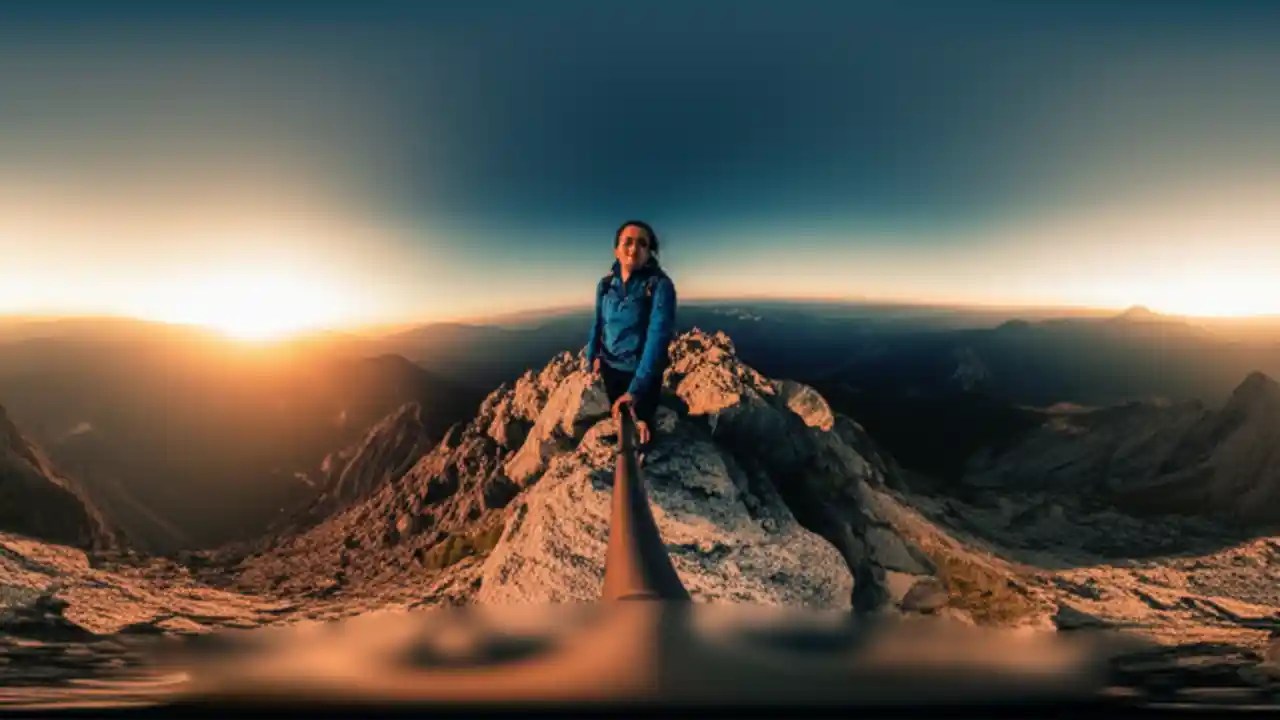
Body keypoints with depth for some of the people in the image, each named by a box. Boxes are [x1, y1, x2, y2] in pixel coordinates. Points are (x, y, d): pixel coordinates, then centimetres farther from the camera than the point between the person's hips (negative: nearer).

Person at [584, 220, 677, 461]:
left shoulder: (660, 285, -22)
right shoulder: (605, 284, -6)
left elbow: (658, 336, -30)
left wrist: (636, 387, -37)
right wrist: (593, 355, -9)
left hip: (642, 371, -4)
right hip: (610, 366, 4)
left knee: (642, 423, 16)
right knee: (618, 418, 22)